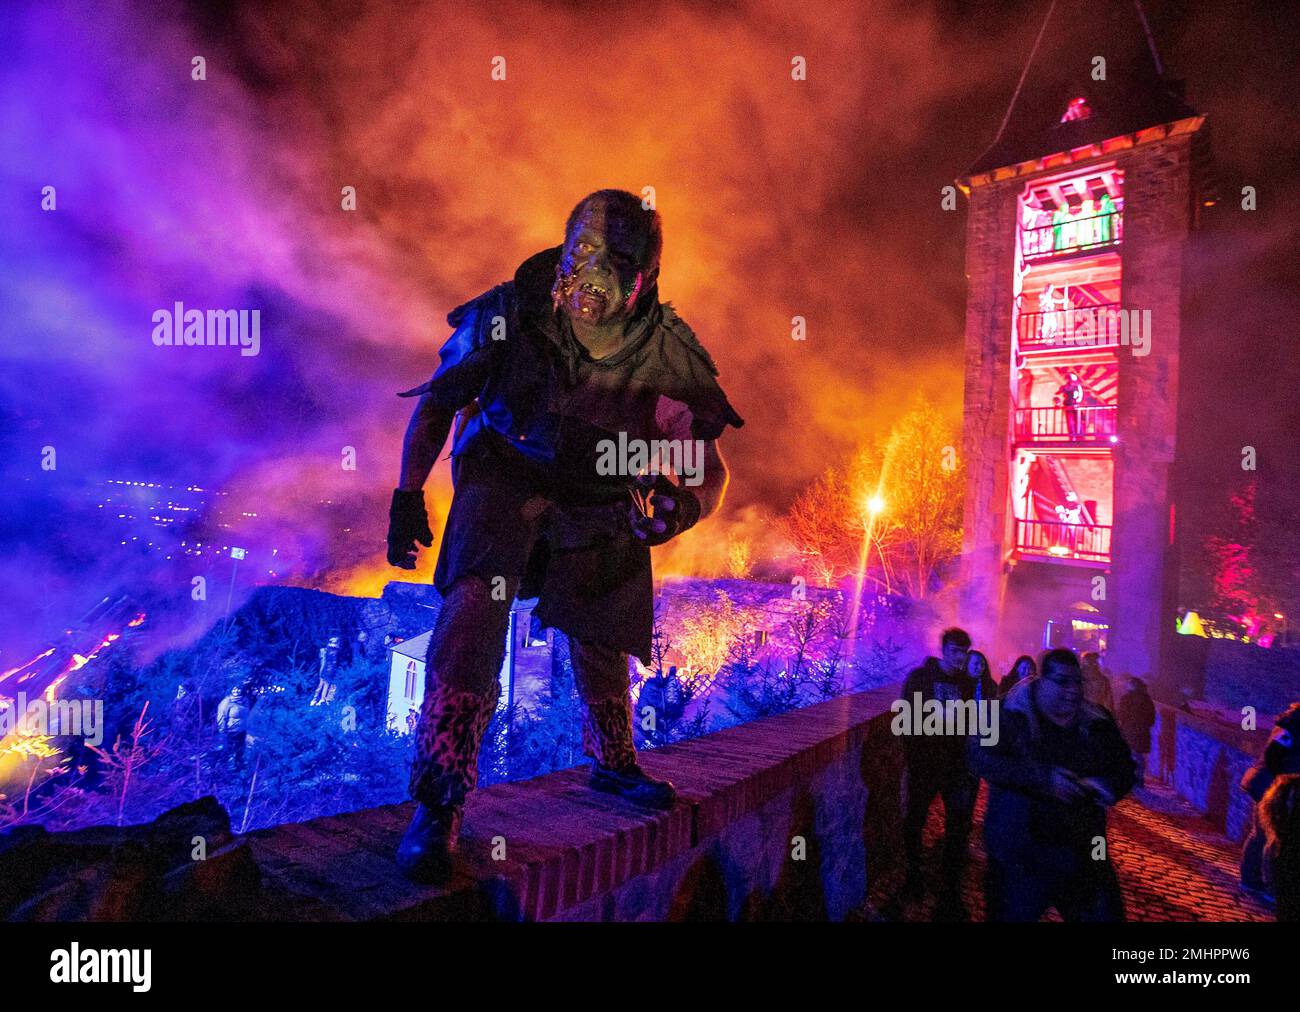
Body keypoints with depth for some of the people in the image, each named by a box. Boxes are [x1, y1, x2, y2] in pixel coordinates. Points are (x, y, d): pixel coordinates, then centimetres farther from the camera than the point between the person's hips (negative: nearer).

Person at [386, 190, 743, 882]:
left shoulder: (672, 363, -21)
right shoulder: (508, 318, -24)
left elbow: (710, 472, -11)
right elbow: (436, 401, -8)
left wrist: (681, 504, -34)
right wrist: (408, 494, -9)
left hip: (600, 501, 2)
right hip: (506, 474, -2)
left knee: (600, 639, 11)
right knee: (477, 598, -28)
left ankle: (613, 763, 41)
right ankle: (438, 801, -18)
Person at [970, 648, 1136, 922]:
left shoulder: (1097, 722, 6)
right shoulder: (1008, 714, -8)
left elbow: (1124, 770, 11)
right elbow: (981, 757, -19)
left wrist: (1106, 786, -13)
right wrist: (1043, 779, -27)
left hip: (1083, 854, 4)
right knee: (1011, 914, 8)